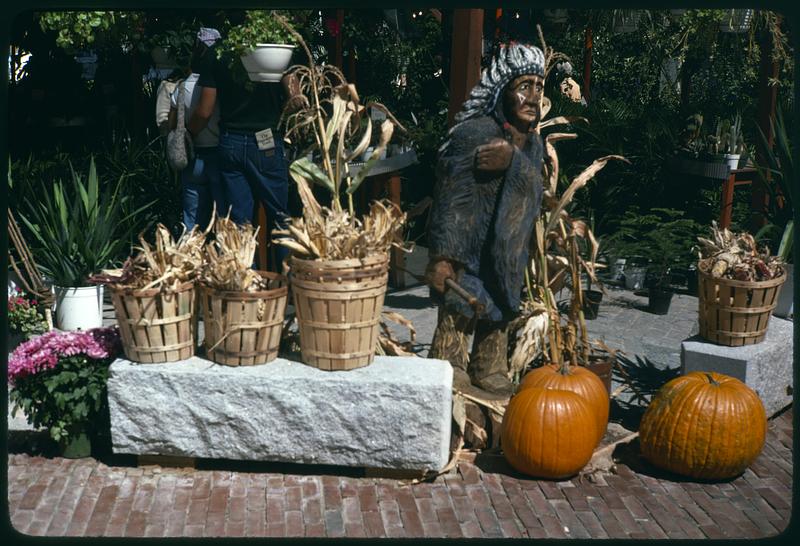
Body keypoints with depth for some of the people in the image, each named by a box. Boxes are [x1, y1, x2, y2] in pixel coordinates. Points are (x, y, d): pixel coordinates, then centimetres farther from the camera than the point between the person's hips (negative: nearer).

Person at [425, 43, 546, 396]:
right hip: (467, 255, -7)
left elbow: (534, 191, -11)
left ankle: (491, 373, 36)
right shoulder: (474, 134, -18)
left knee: (499, 315, 19)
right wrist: (441, 256, -23)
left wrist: (513, 160, -30)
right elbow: (450, 200, -20)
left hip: (506, 257, 8)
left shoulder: (532, 143, 7)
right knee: (457, 317, -2)